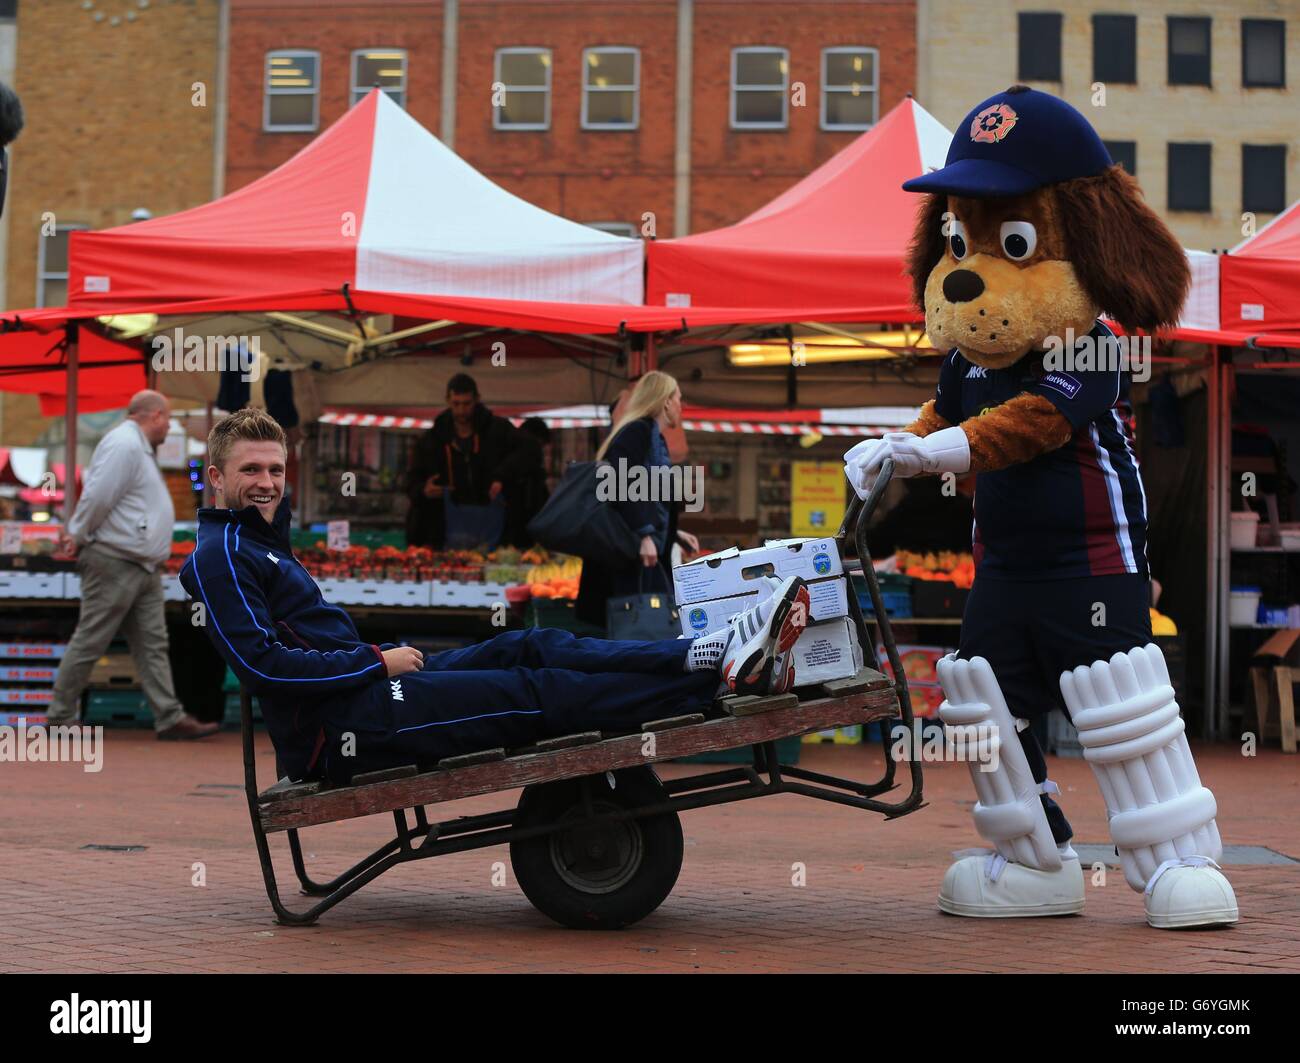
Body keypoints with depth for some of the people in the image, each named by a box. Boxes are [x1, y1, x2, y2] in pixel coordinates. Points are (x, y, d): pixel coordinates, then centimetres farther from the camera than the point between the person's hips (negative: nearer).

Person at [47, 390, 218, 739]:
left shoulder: (138, 447, 19)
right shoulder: (124, 445, -16)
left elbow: (98, 498, 21)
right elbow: (97, 497, -22)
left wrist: (77, 533, 10)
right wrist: (80, 536, -10)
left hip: (143, 567, 10)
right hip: (114, 563, -10)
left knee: (153, 645, 5)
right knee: (89, 643, -3)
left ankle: (170, 718, 4)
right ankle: (60, 717, 5)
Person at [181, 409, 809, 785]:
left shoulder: (261, 543, 25)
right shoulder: (220, 555, -8)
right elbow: (262, 663, -19)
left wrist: (388, 655, 10)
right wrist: (377, 661, -14)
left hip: (362, 691, 10)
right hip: (343, 726, -10)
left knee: (529, 648, -4)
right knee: (538, 692, -16)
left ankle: (711, 655, -17)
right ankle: (718, 674, -20)